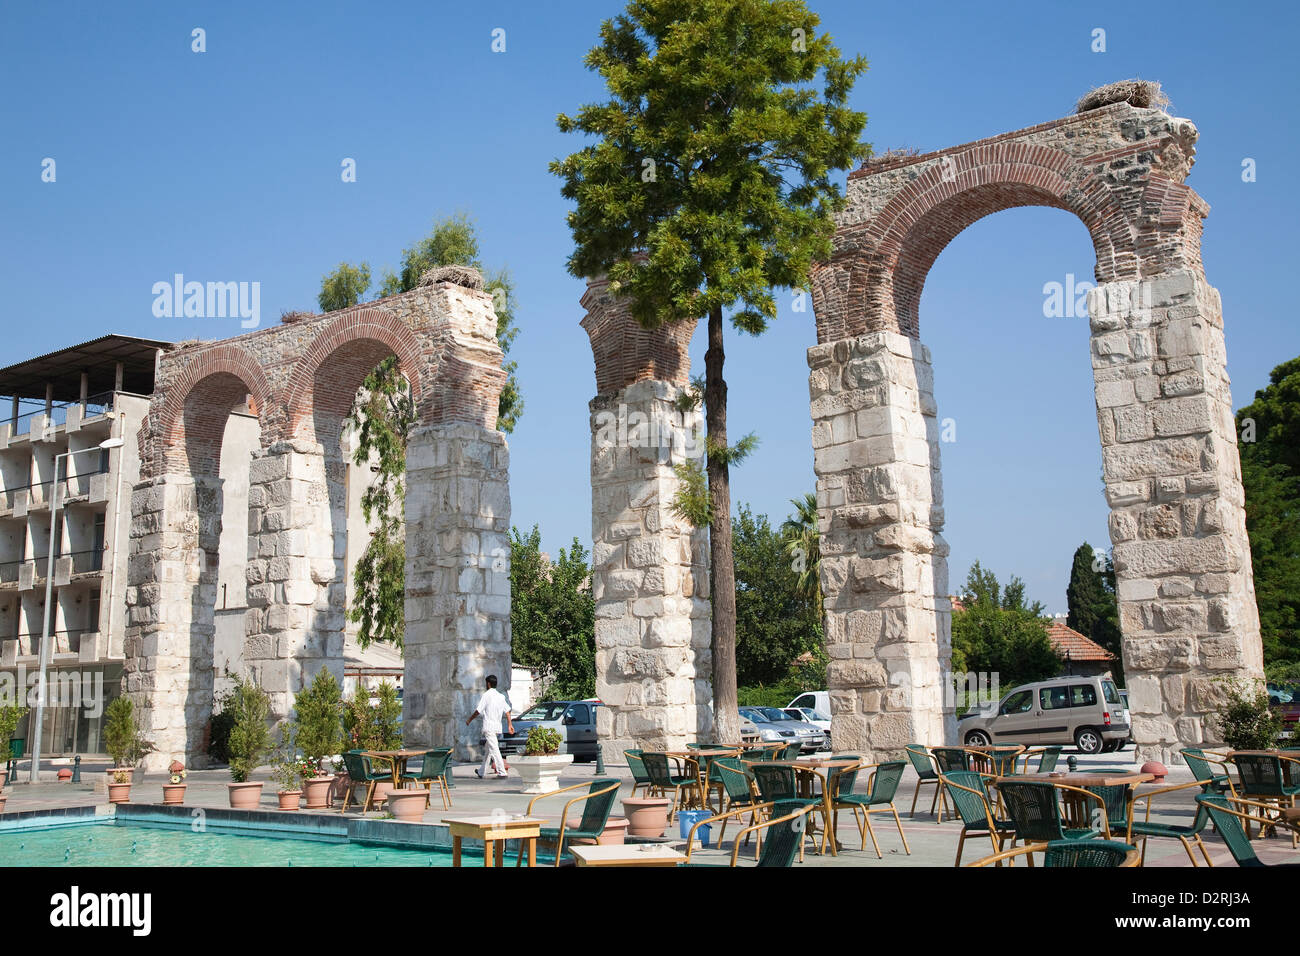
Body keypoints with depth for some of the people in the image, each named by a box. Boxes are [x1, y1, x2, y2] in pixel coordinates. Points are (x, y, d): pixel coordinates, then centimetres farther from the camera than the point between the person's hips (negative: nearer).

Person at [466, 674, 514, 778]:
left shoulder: (486, 695, -8)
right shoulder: (501, 696, 12)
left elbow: (478, 711, -8)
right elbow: (507, 711, 7)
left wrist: (469, 719, 5)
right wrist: (510, 724, 7)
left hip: (489, 727, -7)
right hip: (497, 727, 7)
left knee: (494, 749, -10)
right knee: (487, 750, 17)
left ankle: (502, 772, -18)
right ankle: (481, 772, 27)